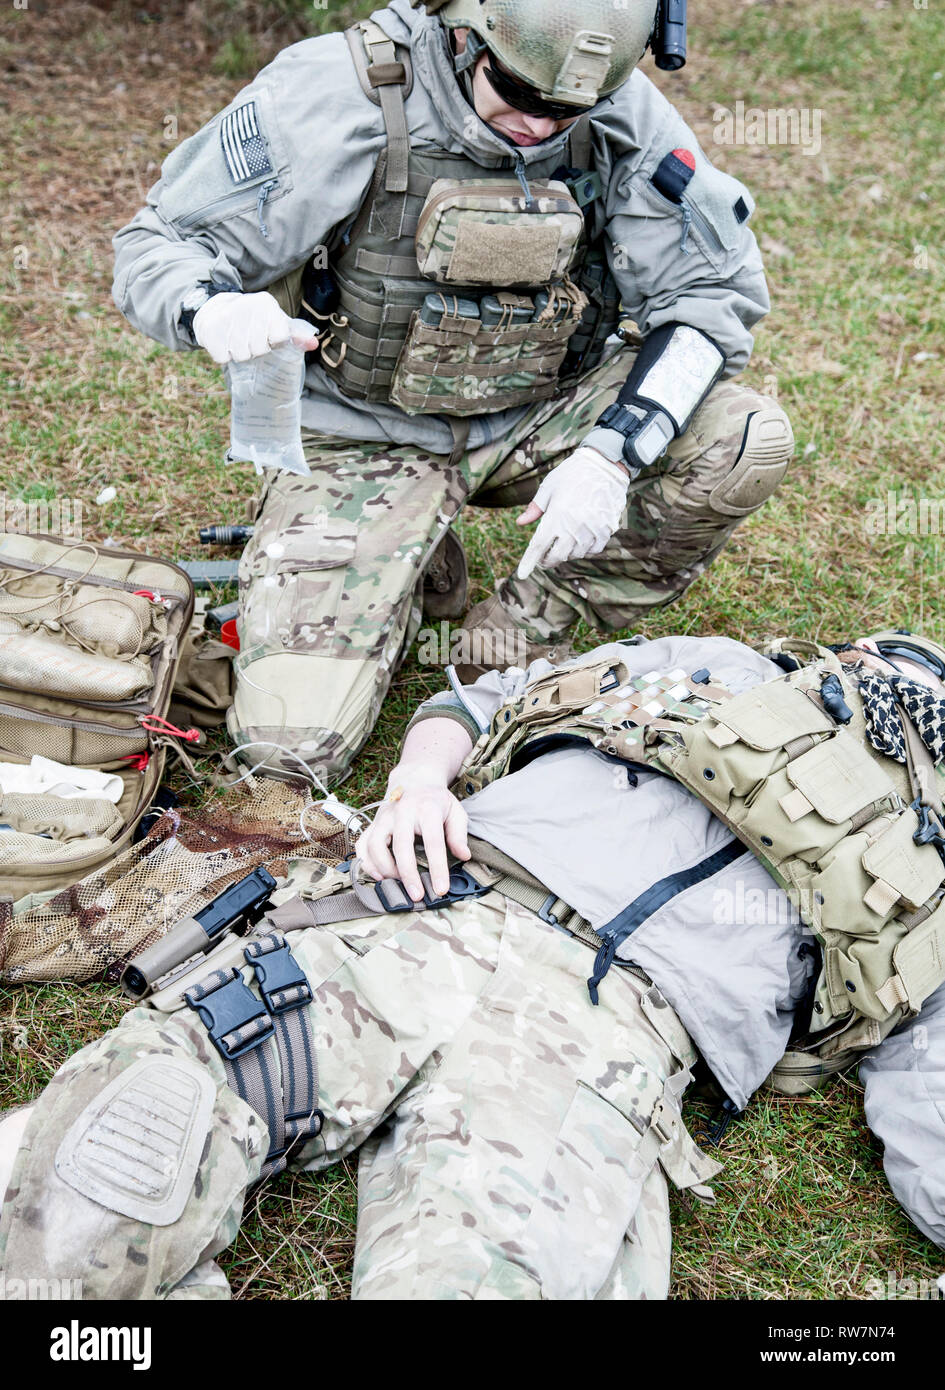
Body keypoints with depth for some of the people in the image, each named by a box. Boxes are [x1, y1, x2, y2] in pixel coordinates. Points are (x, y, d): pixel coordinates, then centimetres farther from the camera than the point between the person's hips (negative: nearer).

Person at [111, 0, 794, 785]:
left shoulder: (626, 119, -12)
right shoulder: (335, 97, -20)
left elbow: (712, 292, -7)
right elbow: (157, 246, -12)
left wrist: (613, 451, -23)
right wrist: (211, 307, -38)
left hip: (535, 414, 3)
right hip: (364, 434, -3)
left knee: (749, 442, -22)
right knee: (296, 740, -18)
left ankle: (520, 635, -3)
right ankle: (410, 582, 16)